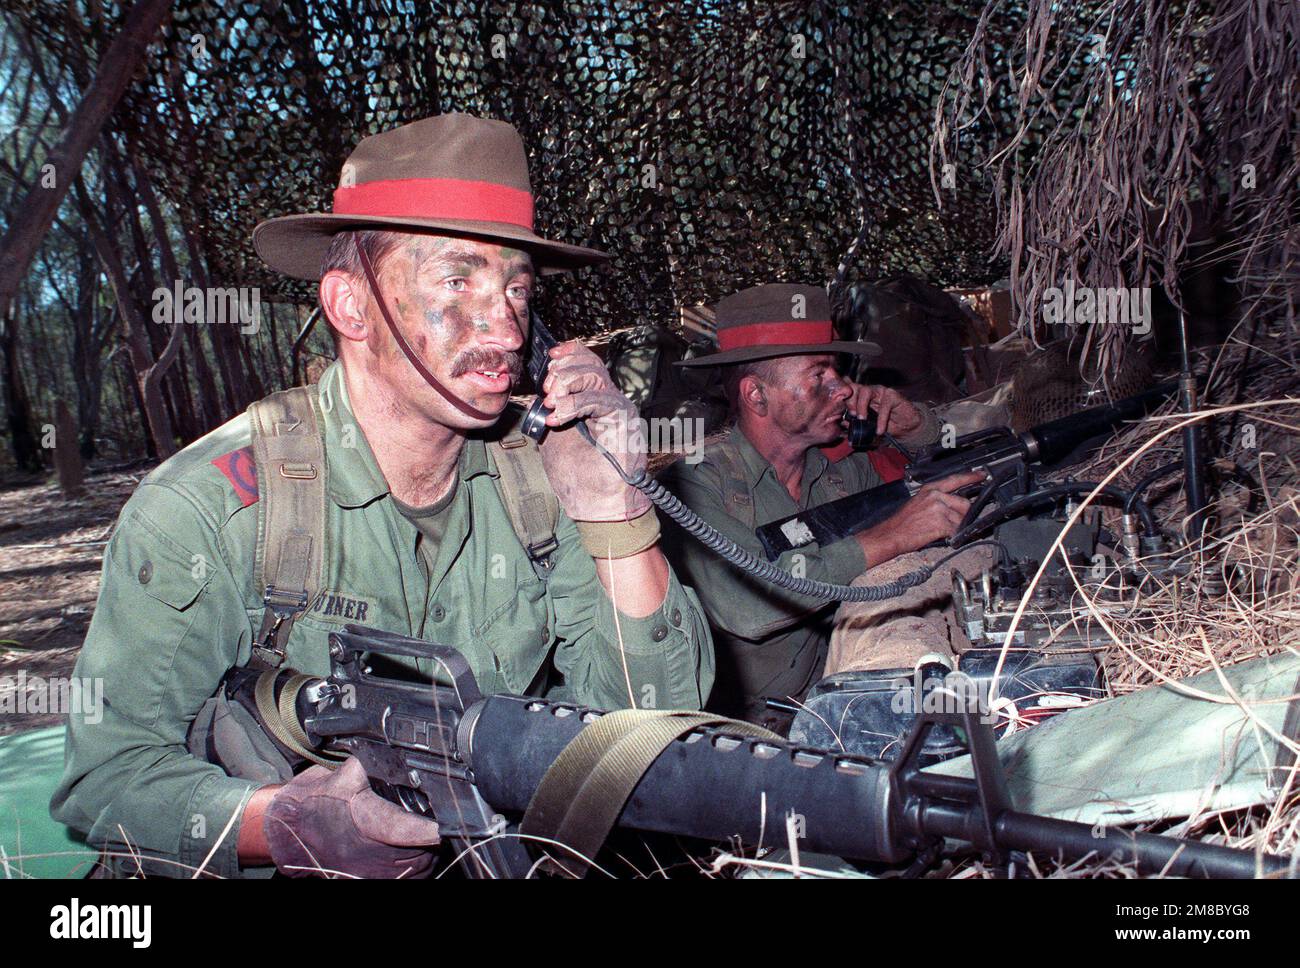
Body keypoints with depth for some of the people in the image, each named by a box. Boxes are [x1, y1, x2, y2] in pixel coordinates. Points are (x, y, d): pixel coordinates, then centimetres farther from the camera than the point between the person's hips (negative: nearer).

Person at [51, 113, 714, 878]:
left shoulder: (537, 479, -6)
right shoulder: (207, 508, -14)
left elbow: (656, 715, -7)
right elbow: (109, 772, -11)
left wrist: (612, 511, -19)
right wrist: (284, 826, -28)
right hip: (281, 874, -1)